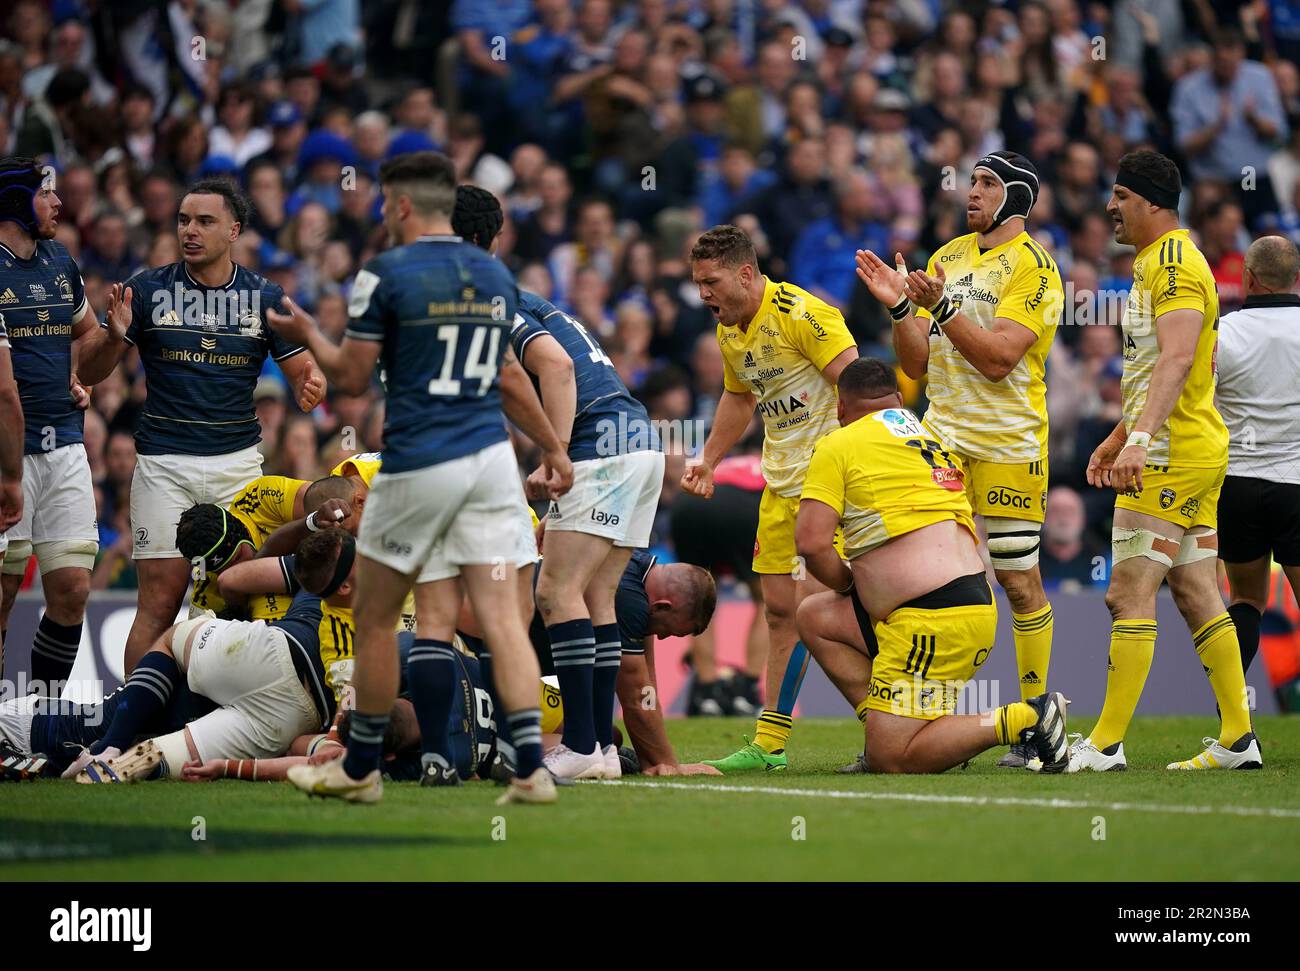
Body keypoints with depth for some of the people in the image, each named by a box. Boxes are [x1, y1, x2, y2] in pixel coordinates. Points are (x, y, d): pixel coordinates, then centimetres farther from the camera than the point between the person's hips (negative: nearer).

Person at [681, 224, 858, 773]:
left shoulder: (801, 314, -17)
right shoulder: (729, 332, 10)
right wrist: (709, 459, 22)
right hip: (781, 482, 8)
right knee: (780, 609, 8)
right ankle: (768, 744, 12)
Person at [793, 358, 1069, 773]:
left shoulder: (837, 446, -2)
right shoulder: (933, 439, 21)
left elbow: (811, 541, -11)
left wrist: (846, 583, 10)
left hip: (932, 622, -9)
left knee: (889, 760, -8)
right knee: (814, 616, 21)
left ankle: (1026, 720, -14)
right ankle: (882, 726, 11)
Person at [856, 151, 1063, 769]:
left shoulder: (1032, 267, -7)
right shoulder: (947, 259, 14)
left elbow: (998, 358, -17)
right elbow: (918, 364, 13)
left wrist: (942, 306, -23)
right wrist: (899, 307, -2)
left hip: (1008, 441, -6)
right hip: (944, 436, 6)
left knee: (1018, 578, 0)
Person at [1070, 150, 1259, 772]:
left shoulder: (1174, 263, -13)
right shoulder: (1153, 264, 20)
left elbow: (1176, 359, -27)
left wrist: (1141, 439, -36)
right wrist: (1117, 439, 33)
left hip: (1173, 457, -11)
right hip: (1196, 454, 11)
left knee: (1129, 596, -11)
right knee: (1196, 596, 10)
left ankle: (1107, 744, -11)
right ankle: (1238, 739, 10)